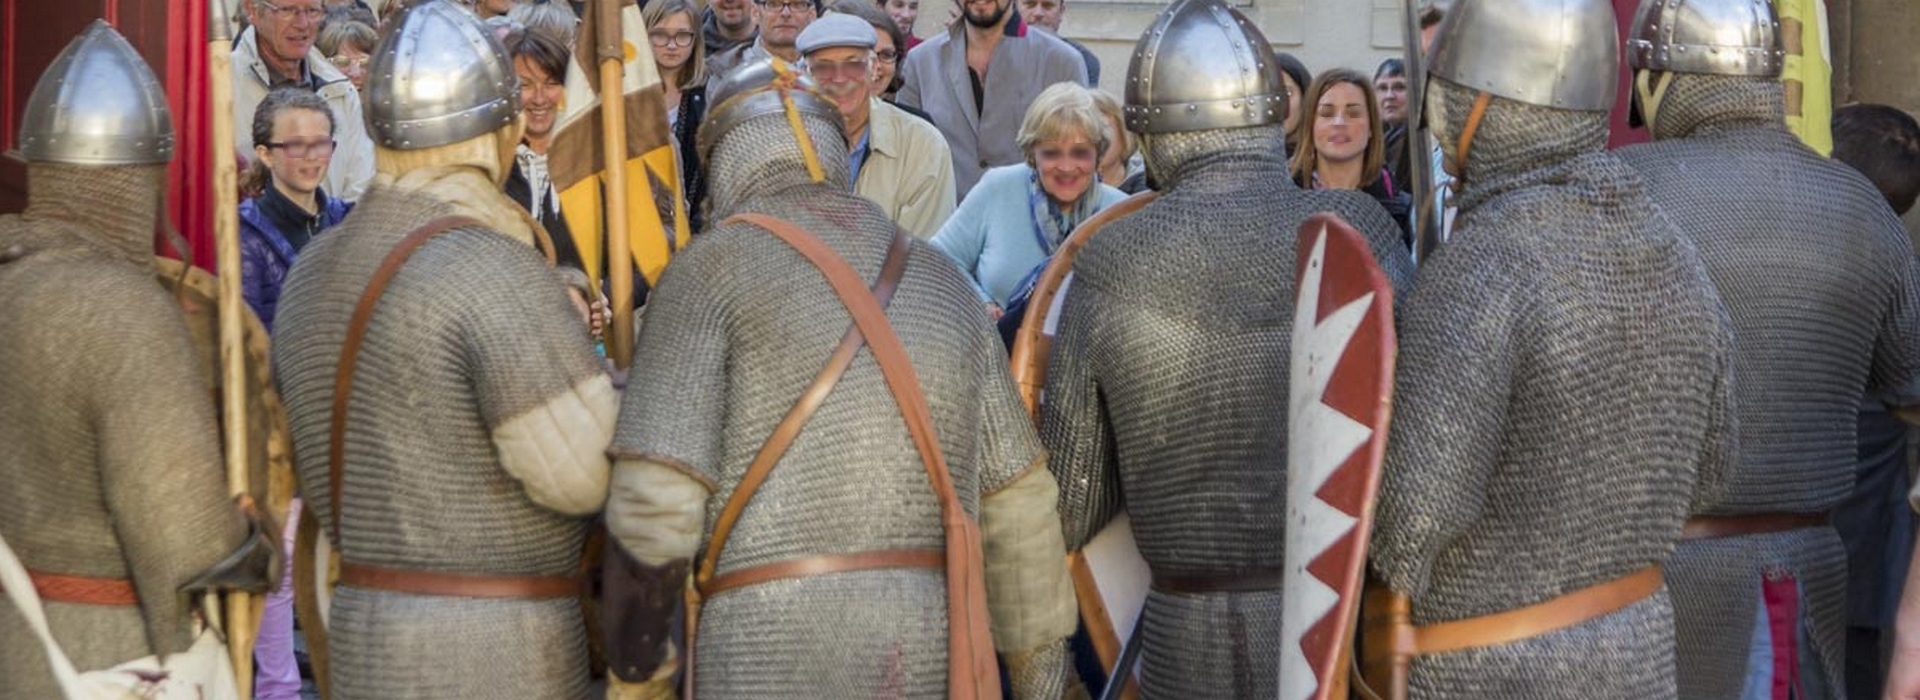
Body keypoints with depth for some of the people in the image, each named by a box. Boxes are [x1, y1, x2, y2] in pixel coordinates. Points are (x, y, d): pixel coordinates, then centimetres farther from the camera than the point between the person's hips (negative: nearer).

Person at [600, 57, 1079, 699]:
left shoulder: (712, 268, 0)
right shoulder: (938, 280, 15)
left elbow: (655, 501, -10)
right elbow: (1019, 502, 14)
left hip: (771, 647, -4)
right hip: (936, 647, 5)